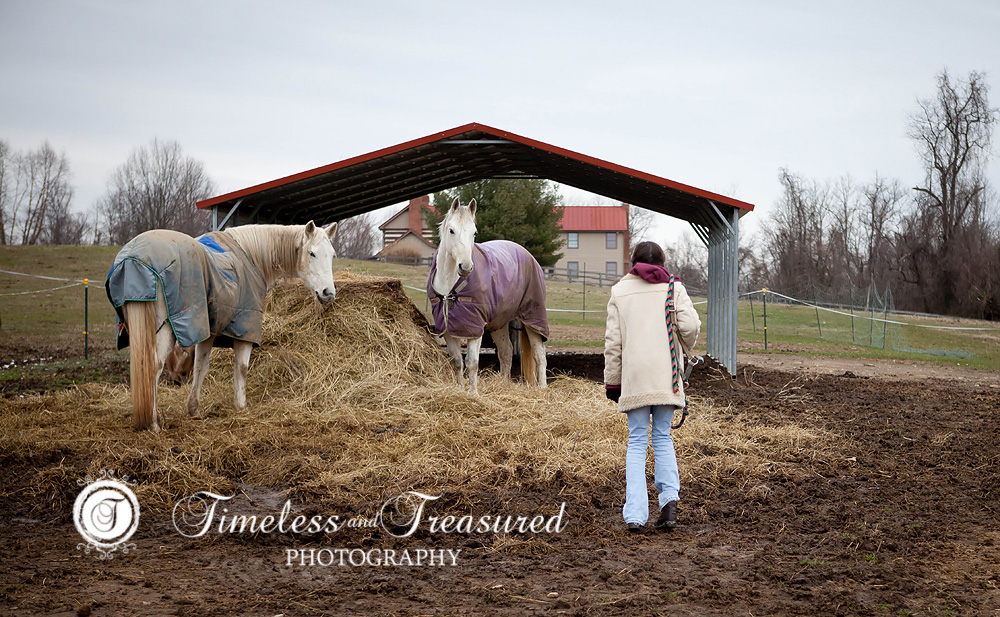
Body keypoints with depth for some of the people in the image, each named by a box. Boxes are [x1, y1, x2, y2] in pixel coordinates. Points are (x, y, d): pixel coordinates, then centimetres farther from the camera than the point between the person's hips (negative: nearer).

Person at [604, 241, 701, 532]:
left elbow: (613, 340, 3)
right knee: (663, 437, 13)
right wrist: (684, 345, 15)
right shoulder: (673, 287, 4)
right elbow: (689, 326, -8)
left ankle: (635, 514, -5)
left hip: (634, 377, 0)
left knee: (637, 442, 5)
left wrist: (612, 380, 10)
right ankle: (670, 497, -6)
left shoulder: (619, 292, 5)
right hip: (666, 376, 0)